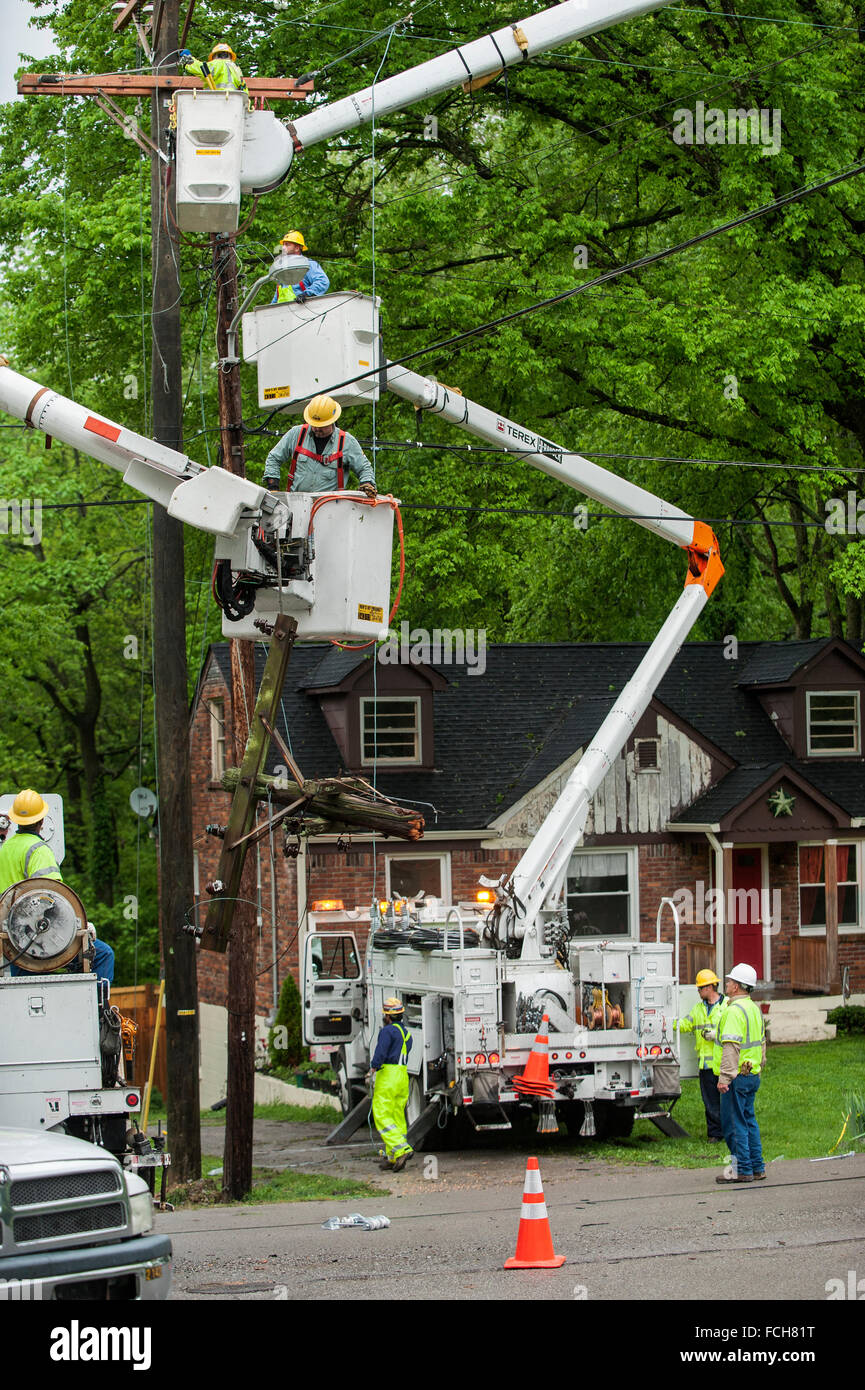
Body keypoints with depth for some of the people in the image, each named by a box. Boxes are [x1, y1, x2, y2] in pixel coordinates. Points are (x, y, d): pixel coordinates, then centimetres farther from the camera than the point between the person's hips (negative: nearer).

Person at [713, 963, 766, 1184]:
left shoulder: (734, 1010, -17)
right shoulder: (755, 1008, 14)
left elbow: (731, 1047, -24)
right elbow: (761, 1043, 23)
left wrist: (724, 1077, -25)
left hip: (737, 1076, -10)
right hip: (753, 1075, 10)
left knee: (734, 1124, -4)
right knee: (748, 1120, 15)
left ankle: (743, 1170, -3)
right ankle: (757, 1168, 18)